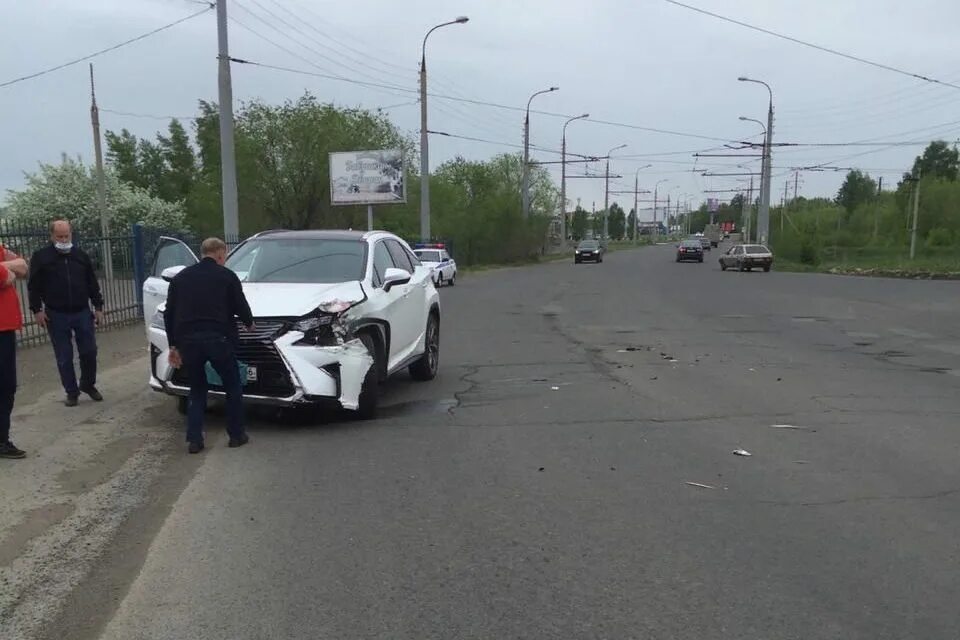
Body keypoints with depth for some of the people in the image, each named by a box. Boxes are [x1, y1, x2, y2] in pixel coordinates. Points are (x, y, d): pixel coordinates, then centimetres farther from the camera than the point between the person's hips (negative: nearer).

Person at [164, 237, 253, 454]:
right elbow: (241, 307, 3)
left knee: (197, 390, 17)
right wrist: (249, 323, 25)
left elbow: (169, 314, 13)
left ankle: (194, 439, 10)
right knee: (233, 387, 14)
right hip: (218, 339, -4)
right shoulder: (226, 276, 2)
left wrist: (173, 345, 17)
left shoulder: (181, 277, 14)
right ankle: (237, 435, 18)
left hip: (188, 341, 4)